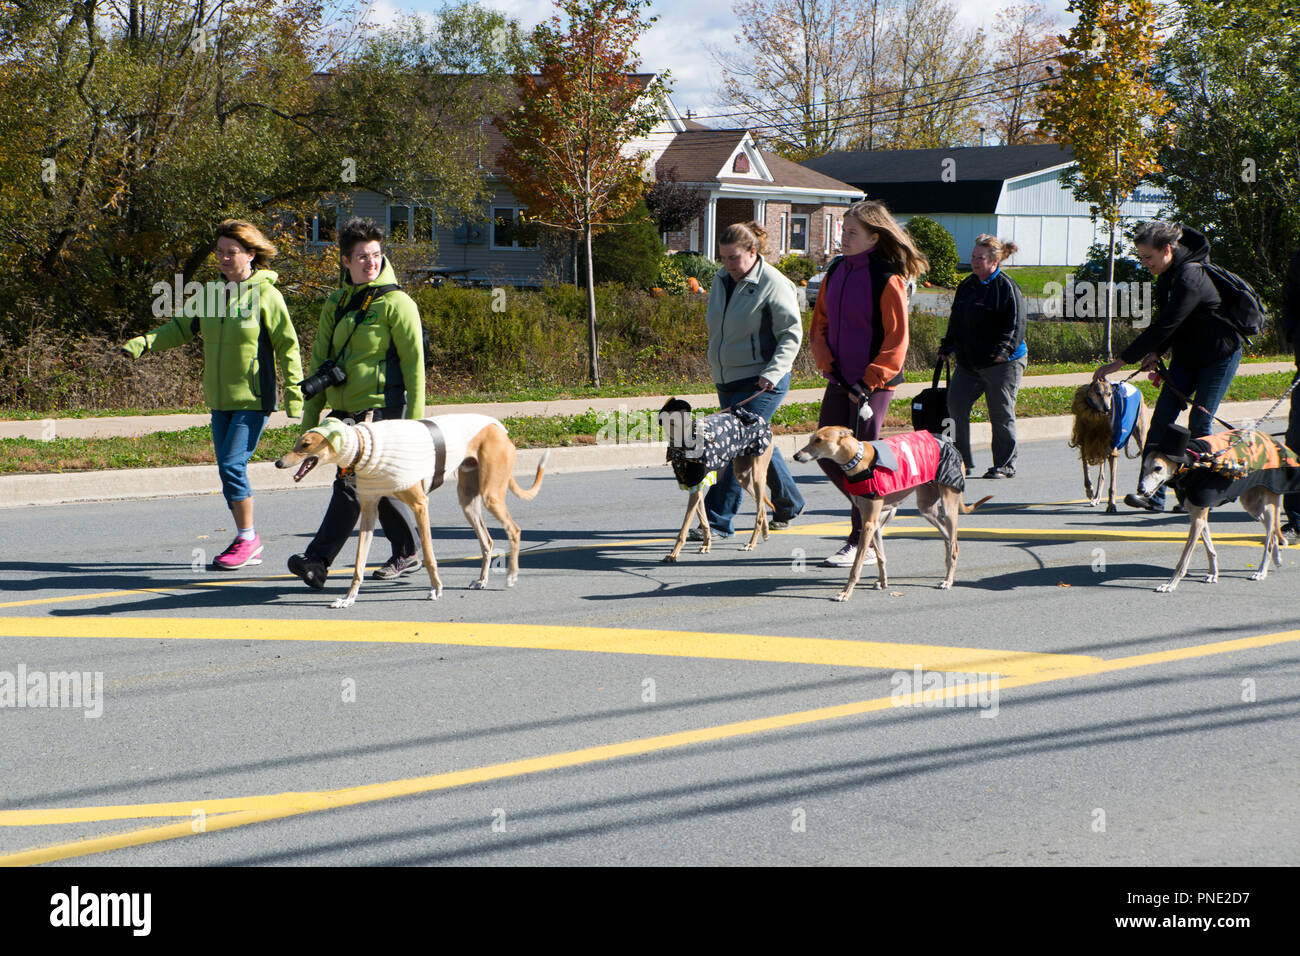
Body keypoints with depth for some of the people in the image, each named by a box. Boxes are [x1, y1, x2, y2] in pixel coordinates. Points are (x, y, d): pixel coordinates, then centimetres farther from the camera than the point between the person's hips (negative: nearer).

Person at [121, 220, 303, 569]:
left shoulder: (266, 295, -8)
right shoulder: (212, 293, 9)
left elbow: (288, 347, -6)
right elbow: (181, 328, 9)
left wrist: (294, 396, -10)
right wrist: (143, 344, -7)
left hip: (254, 400, -7)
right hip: (220, 401, 7)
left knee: (232, 465, -15)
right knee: (229, 470, 9)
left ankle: (248, 538, 0)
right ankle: (248, 545, 19)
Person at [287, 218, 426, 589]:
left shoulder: (396, 302, -5)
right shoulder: (336, 303, 14)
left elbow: (414, 361, -7)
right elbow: (320, 359, 16)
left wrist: (415, 416, -12)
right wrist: (310, 416, 12)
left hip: (380, 408, -7)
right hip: (344, 411, 7)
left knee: (353, 482, -14)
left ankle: (317, 560, -19)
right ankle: (408, 554, 27)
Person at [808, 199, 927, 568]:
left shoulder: (887, 278, -12)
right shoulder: (836, 272, 8)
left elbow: (896, 342, -13)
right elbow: (819, 324, 15)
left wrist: (867, 383, -16)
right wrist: (827, 363, -1)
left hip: (874, 382, -7)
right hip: (840, 380, 7)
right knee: (826, 454, 8)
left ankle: (862, 542, 5)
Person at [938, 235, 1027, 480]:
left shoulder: (1006, 287, -9)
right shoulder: (966, 285, 12)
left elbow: (1016, 322, -14)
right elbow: (956, 320, 22)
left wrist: (1004, 348, -25)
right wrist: (947, 347, 17)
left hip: (1002, 364, -7)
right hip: (968, 363, 7)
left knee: (1001, 416, 0)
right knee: (955, 407, -2)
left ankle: (1005, 466, 12)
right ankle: (962, 462, 4)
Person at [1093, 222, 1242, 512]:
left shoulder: (1190, 278, -27)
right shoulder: (1167, 276, 0)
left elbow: (1165, 325, -31)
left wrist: (1121, 362, -30)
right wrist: (1157, 353, -11)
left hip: (1220, 355, -8)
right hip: (1187, 355, 8)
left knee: (1198, 424, -7)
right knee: (1162, 416, -5)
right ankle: (1152, 493, -9)